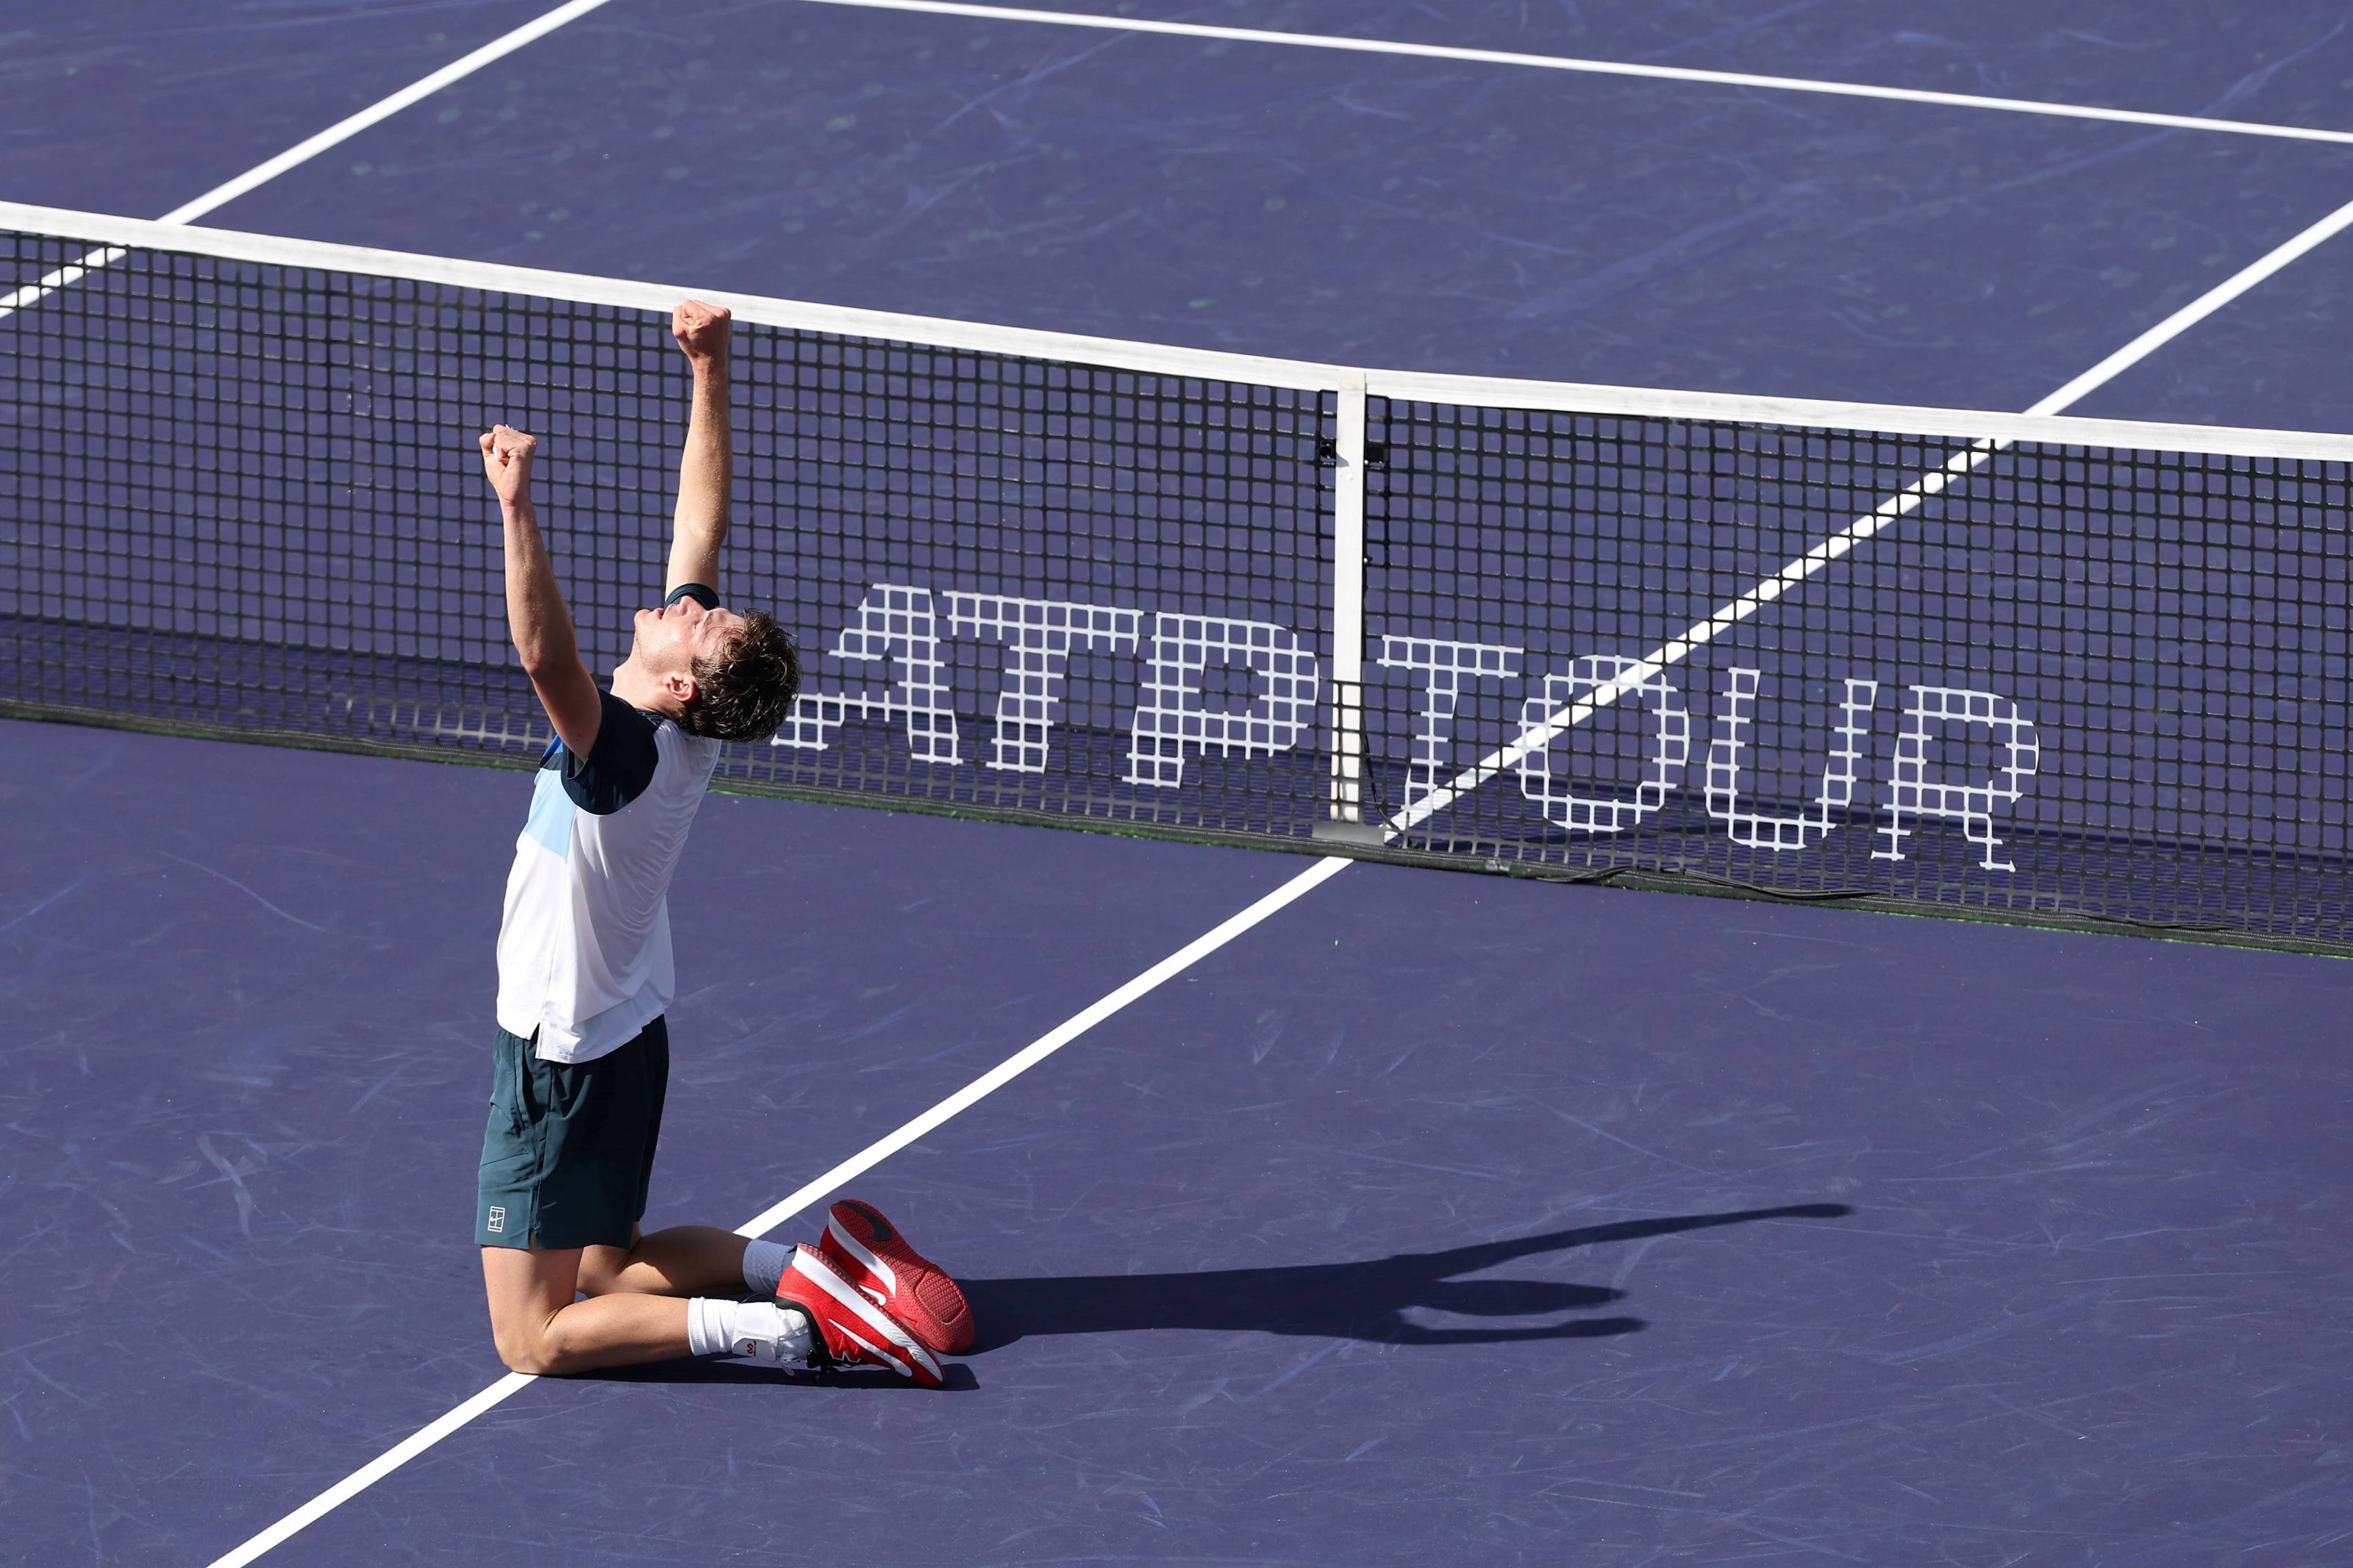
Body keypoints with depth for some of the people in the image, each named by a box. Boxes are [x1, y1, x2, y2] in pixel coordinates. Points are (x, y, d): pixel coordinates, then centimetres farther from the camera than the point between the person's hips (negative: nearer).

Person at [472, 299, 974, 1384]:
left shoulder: (624, 755, -30)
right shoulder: (686, 719, -8)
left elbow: (544, 655, -50)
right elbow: (700, 521, -3)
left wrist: (518, 509, -59)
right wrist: (711, 372, -8)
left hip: (563, 1064, -9)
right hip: (624, 1037, 9)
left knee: (535, 1333, -4)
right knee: (603, 1270, 23)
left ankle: (790, 1328, -14)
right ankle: (807, 1265, 7)